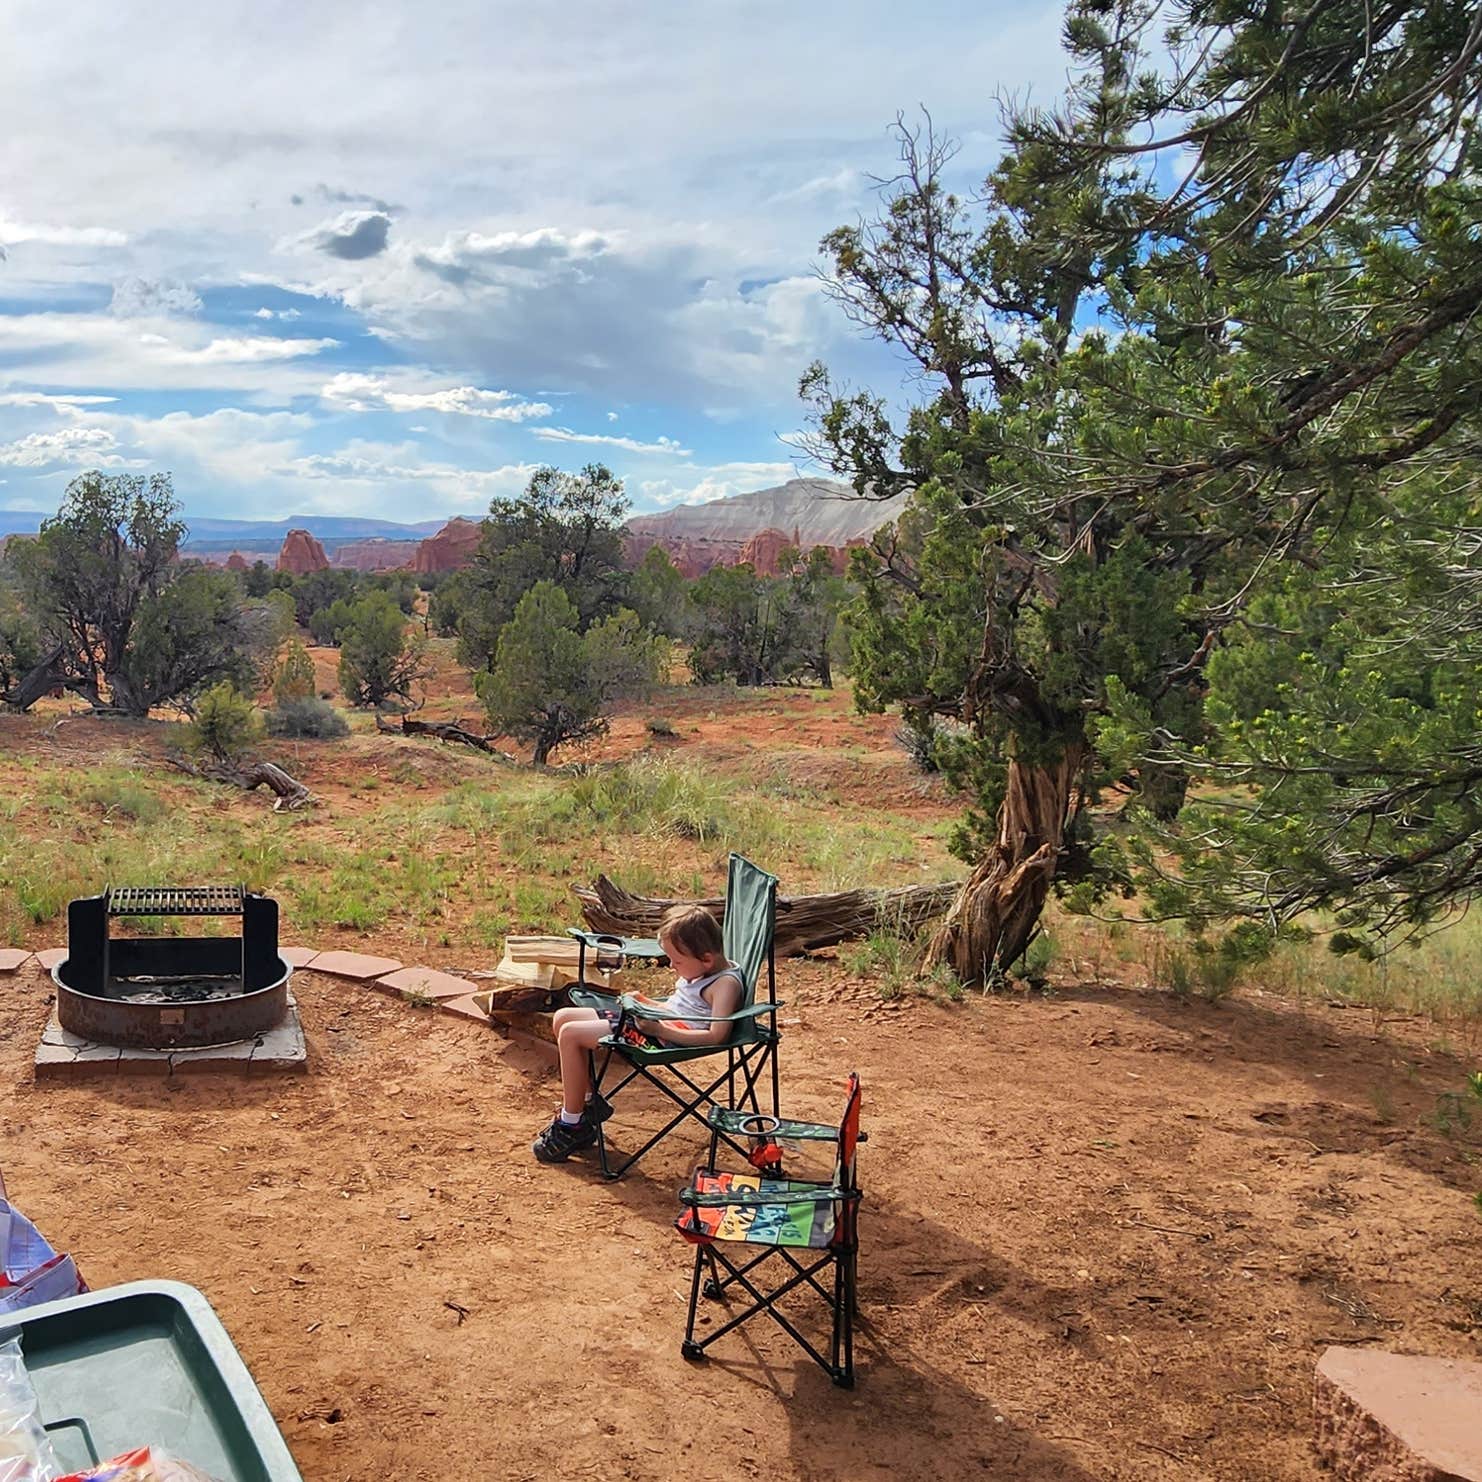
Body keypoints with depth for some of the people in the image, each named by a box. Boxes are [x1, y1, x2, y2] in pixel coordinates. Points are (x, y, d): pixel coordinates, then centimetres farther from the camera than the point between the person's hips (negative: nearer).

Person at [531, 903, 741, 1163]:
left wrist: (662, 1029, -25)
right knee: (563, 1017, 11)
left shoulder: (725, 983, -15)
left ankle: (572, 1127, -7)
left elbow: (716, 1035, -27)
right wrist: (645, 1002, 9)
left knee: (570, 1034, -18)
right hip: (652, 1021, 11)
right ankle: (587, 1100, 19)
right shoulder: (698, 971, 13)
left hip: (665, 1038, -11)